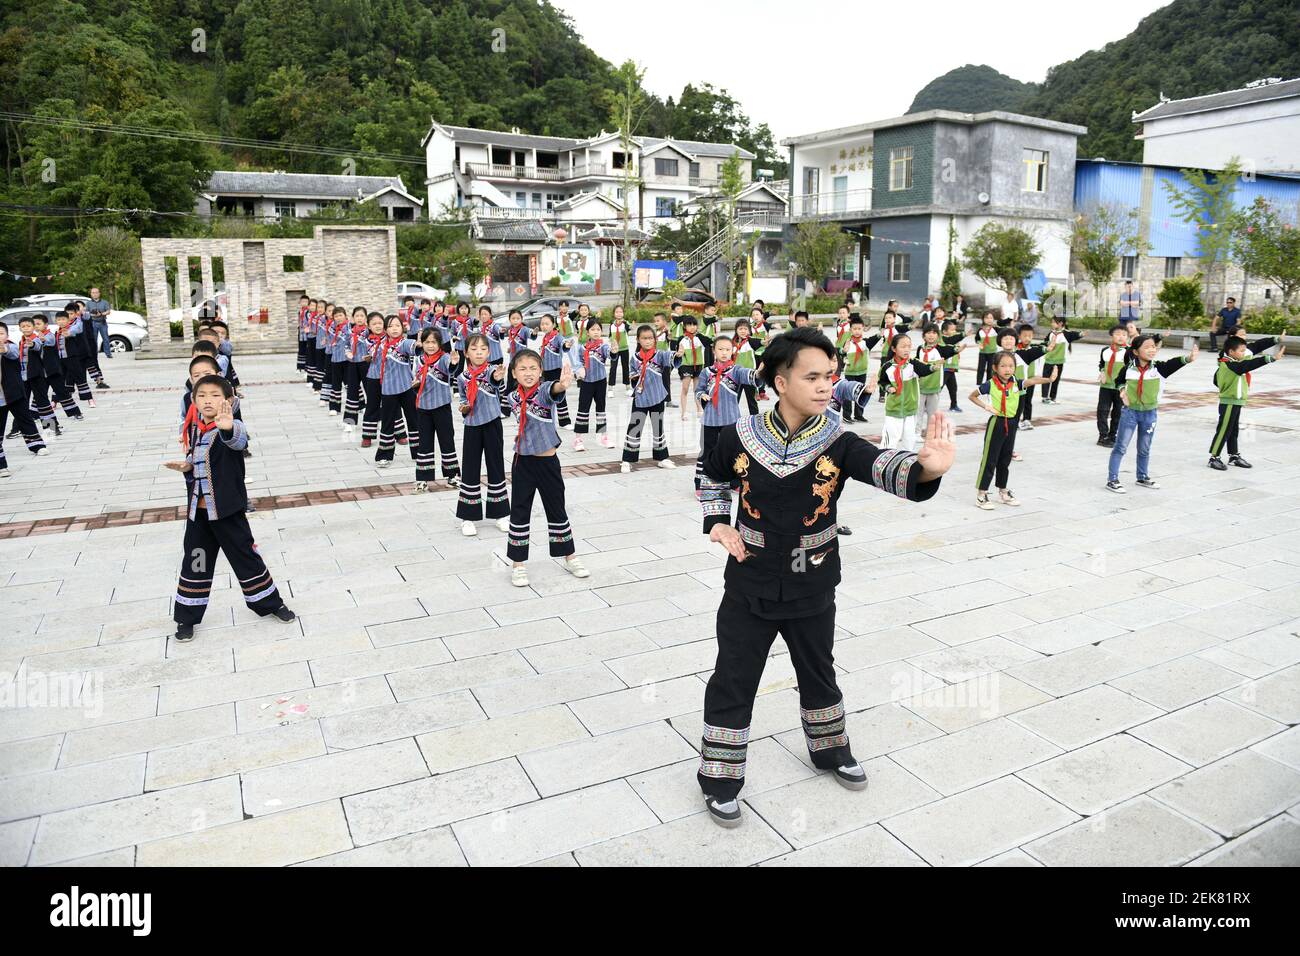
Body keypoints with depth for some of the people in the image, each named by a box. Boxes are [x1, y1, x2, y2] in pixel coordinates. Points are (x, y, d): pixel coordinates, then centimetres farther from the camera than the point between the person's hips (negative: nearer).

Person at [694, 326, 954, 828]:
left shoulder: (838, 443, -14)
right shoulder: (741, 436, -12)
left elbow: (881, 465, -35)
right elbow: (713, 479, 9)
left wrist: (925, 468, -57)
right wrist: (717, 523, -7)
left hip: (811, 591, 1)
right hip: (749, 588, -1)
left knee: (818, 674, 23)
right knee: (733, 682, 8)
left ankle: (830, 749, 49)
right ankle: (719, 777, 28)